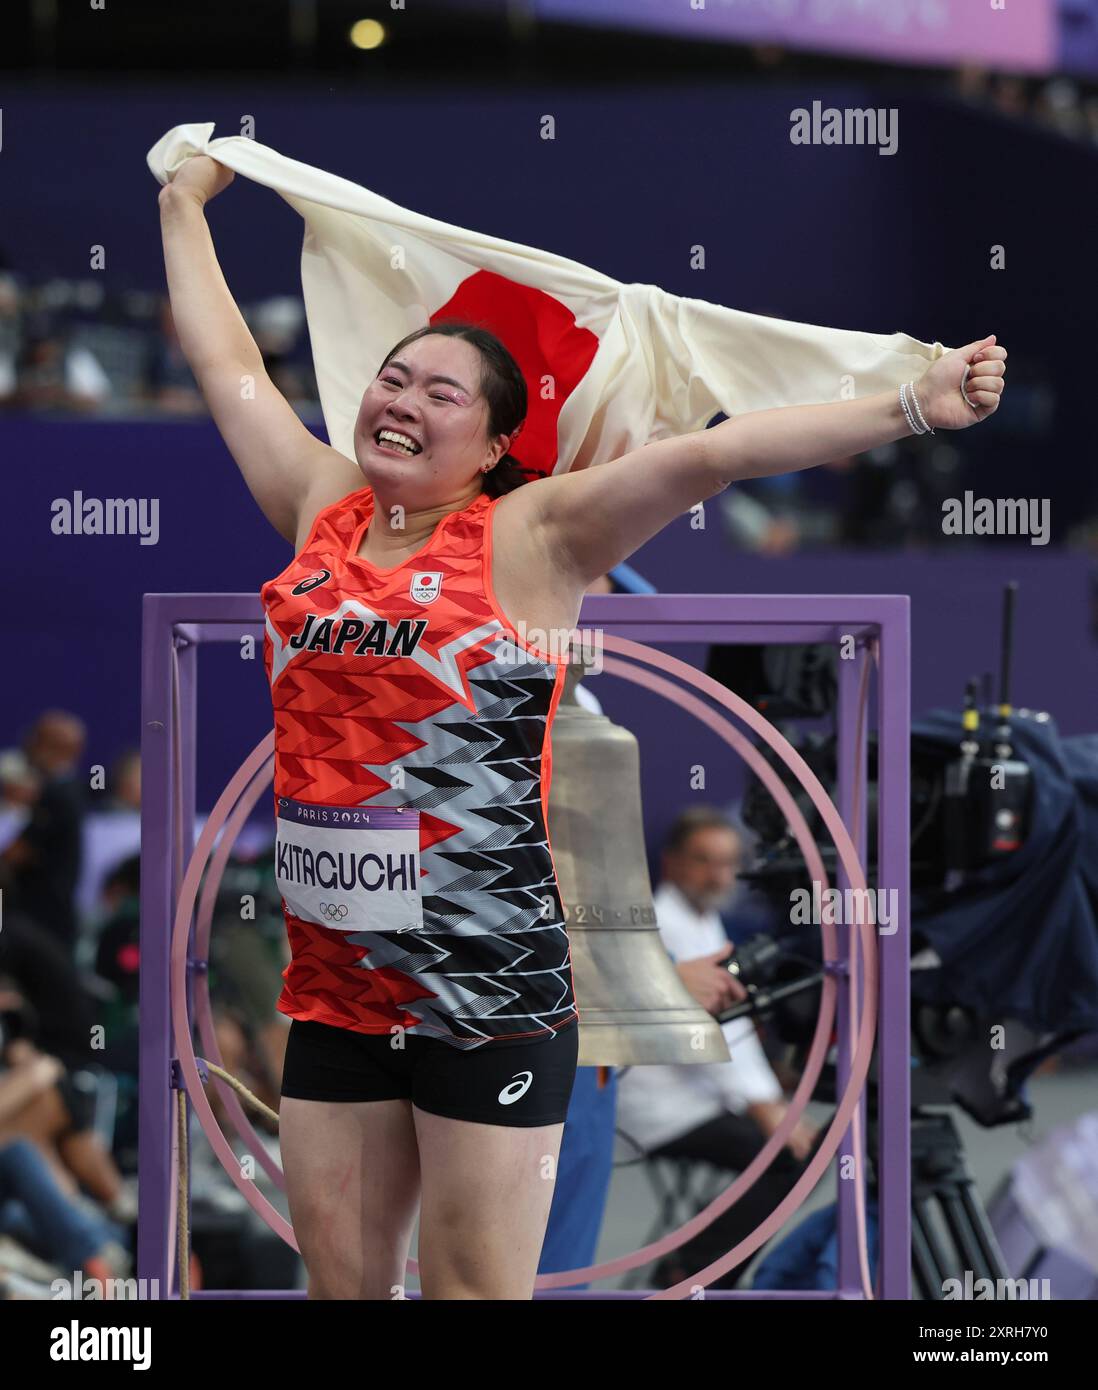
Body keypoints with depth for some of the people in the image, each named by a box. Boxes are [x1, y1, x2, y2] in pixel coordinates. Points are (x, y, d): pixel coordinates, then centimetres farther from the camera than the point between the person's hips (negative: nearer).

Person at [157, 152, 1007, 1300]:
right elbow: (228, 363, 24)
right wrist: (186, 206, 35)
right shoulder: (323, 509, 10)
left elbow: (709, 453, -15)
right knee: (340, 1276, 10)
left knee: (476, 1288, -2)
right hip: (334, 977, 5)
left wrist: (913, 407, -22)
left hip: (491, 978, -5)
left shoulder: (530, 536, -4)